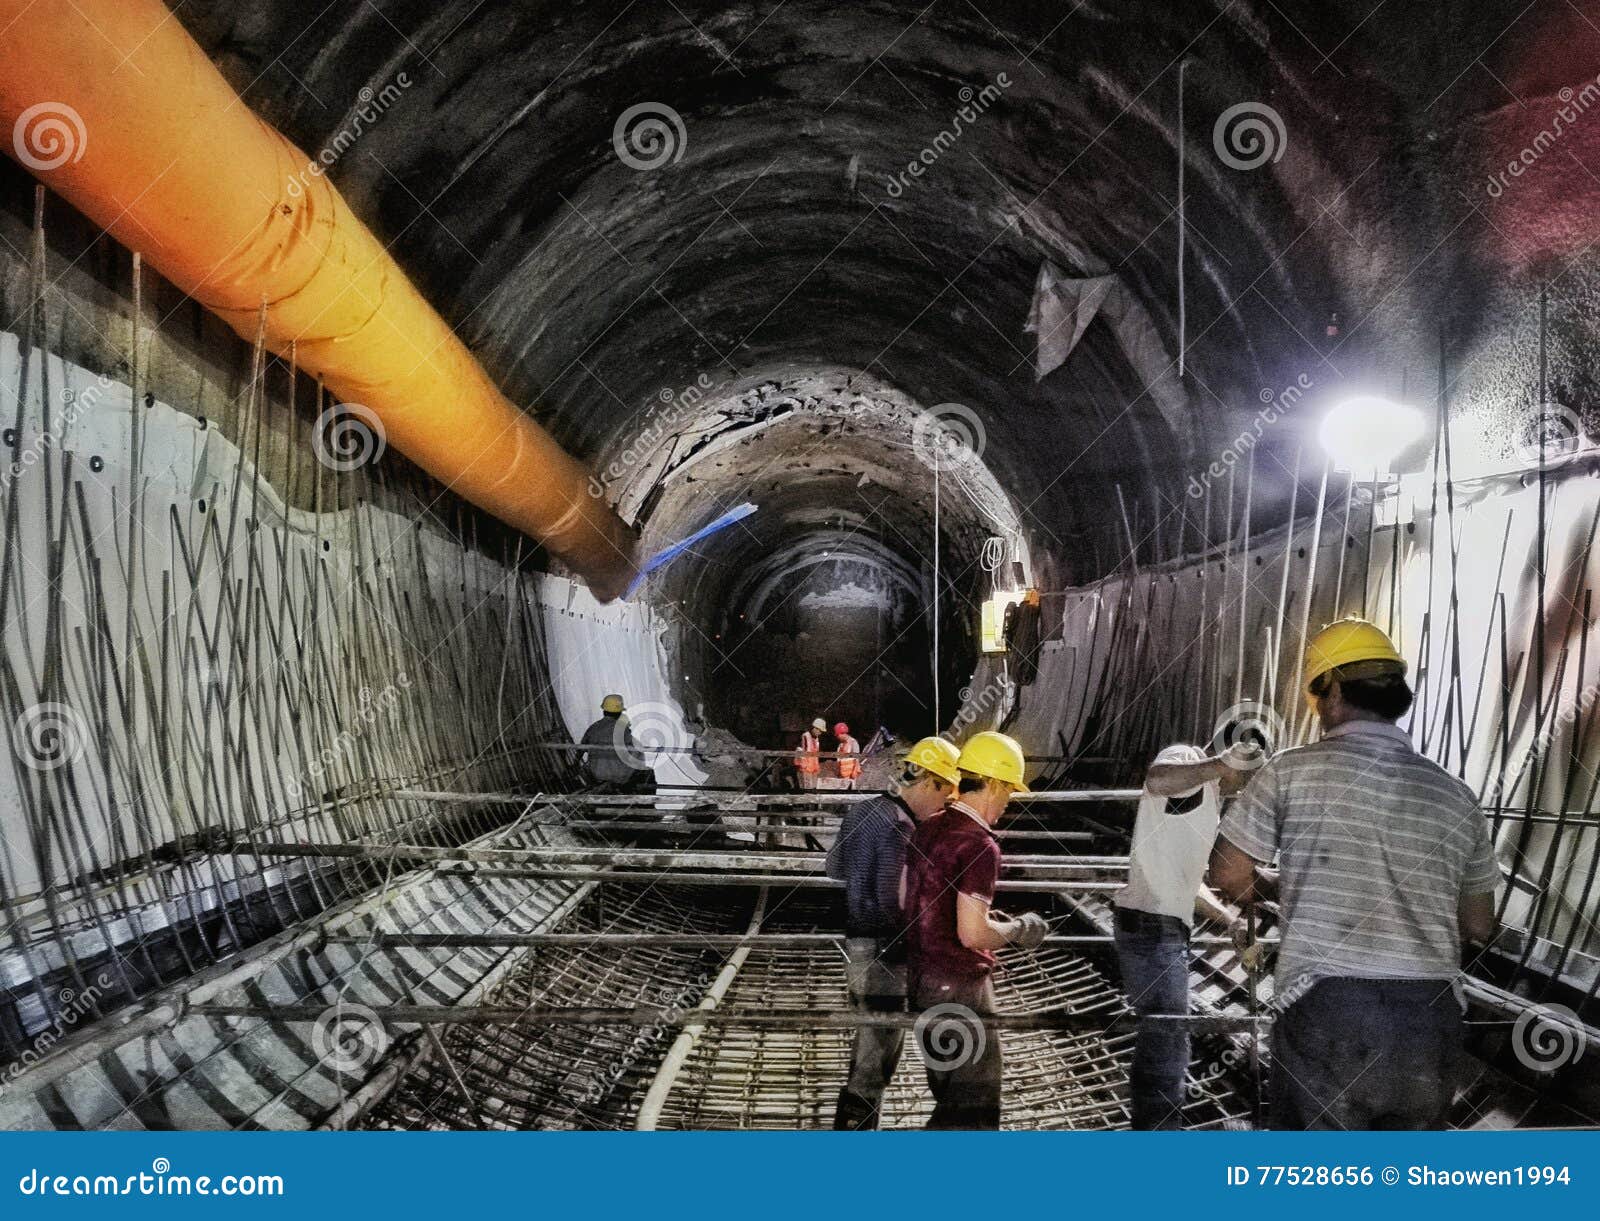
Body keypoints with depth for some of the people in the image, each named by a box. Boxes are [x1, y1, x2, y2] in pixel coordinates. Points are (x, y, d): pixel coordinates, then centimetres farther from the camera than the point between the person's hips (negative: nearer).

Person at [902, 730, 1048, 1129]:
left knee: (950, 1095, 22)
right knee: (976, 1104, 3)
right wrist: (1017, 929, -6)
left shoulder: (928, 829, 6)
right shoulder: (980, 845, -21)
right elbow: (973, 934, -25)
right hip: (959, 988, -9)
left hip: (921, 977, 9)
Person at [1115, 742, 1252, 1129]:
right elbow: (1156, 780, -37)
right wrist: (1223, 762, -33)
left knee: (1157, 1048, 20)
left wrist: (1228, 919, 21)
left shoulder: (1208, 798, 20)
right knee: (1167, 1052, -7)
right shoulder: (1186, 760, -9)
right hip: (1152, 927, -11)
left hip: (1164, 929, 11)